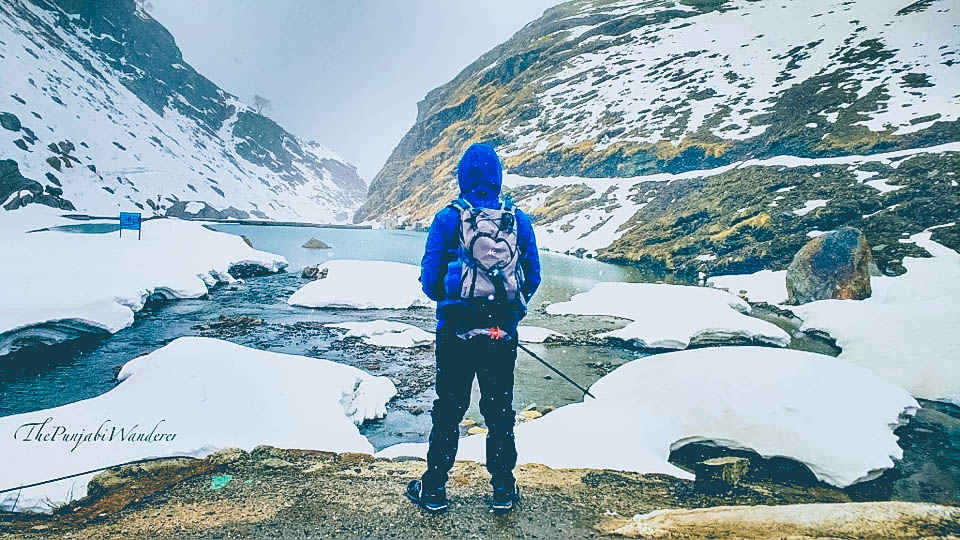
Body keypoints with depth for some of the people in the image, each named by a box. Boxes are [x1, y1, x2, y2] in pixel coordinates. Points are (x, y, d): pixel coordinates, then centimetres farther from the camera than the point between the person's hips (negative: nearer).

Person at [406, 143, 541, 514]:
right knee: (500, 411, 15)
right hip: (503, 335, 2)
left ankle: (434, 490, 24)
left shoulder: (448, 219, -7)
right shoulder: (519, 220, 0)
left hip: (455, 332, -2)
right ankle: (503, 490, 26)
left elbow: (429, 279, -6)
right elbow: (533, 278, 4)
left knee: (448, 412, 12)